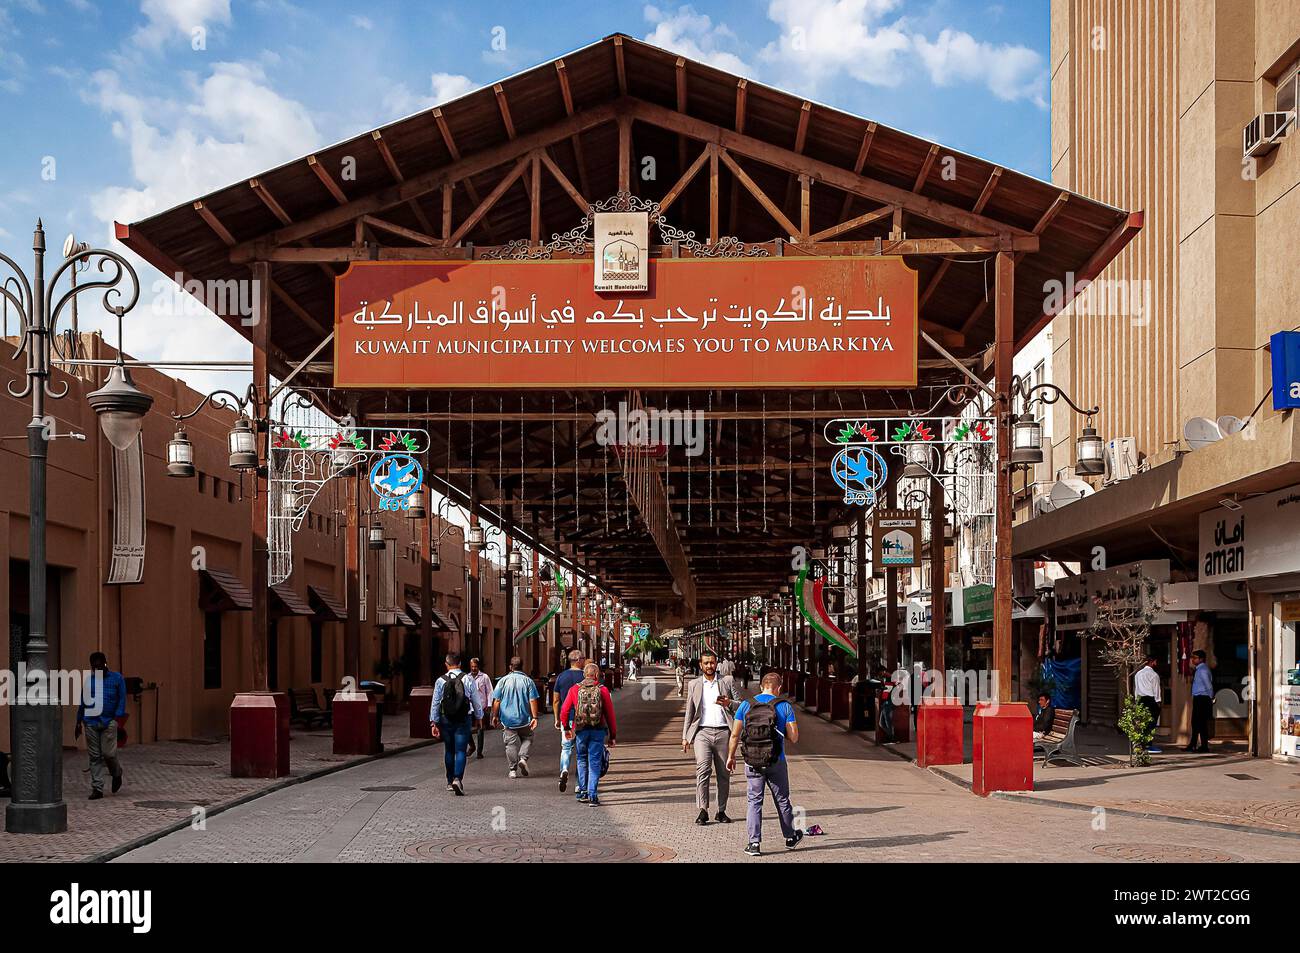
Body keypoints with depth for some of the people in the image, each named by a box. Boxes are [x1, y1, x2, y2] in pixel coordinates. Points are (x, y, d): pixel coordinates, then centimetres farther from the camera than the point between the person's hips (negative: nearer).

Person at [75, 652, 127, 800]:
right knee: (94, 757, 1)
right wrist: (79, 723, 16)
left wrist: (117, 718, -8)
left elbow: (122, 699, 2)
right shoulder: (88, 680, 12)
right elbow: (82, 702, 18)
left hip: (109, 722, -3)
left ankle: (117, 775, 21)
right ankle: (97, 789, 6)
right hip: (90, 722, 3)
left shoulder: (117, 678, 4)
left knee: (108, 753, -9)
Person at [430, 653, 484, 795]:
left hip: (446, 720, 1)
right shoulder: (467, 680, -3)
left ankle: (450, 781, 24)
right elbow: (476, 701, 4)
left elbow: (435, 703, 0)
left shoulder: (441, 681, -2)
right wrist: (479, 717, 18)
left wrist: (434, 722, 6)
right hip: (464, 720, -1)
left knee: (449, 751, 15)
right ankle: (457, 779, -21)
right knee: (460, 751, -3)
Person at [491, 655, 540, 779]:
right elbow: (533, 701, -7)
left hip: (507, 719, 1)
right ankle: (523, 758, -5)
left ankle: (513, 770, 4)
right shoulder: (528, 681, -2)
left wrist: (495, 716, 8)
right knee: (527, 739, 17)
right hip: (524, 718, 0)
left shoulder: (503, 681, 0)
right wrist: (534, 717, -5)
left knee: (511, 744, 5)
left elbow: (496, 701, 0)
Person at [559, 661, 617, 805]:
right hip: (598, 730, -1)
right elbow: (610, 714, -2)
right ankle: (592, 795, -2)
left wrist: (567, 728, 21)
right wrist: (612, 735, 5)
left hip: (581, 730, 1)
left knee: (582, 759, 20)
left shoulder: (575, 690, 2)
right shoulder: (603, 690, -2)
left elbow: (564, 712, 4)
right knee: (595, 763, 3)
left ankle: (583, 791, 17)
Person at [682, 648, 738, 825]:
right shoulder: (694, 684, 15)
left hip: (723, 732, 0)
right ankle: (702, 810, -17)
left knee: (724, 774, 2)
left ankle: (721, 811, 11)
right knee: (703, 768, -17)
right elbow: (689, 712, 17)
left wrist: (729, 703, -11)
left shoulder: (728, 681, 11)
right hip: (703, 732, 0)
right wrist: (685, 736, 10)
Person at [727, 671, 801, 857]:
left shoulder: (746, 705, -1)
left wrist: (731, 756, 13)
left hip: (752, 763, 0)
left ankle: (753, 843, -1)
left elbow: (735, 735, 0)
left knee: (754, 801, 5)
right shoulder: (785, 706, -4)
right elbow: (794, 737, -7)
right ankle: (790, 838, 30)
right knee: (782, 801, 15)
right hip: (777, 763, 0)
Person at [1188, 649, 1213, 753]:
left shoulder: (1203, 670, -16)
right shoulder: (1199, 669, 14)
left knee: (1202, 723, -5)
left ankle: (1204, 746, 0)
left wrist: (1210, 698, -9)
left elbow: (1208, 685, -18)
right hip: (1197, 699, 10)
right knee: (1195, 722, 15)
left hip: (1202, 699, -10)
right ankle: (1193, 745, 22)